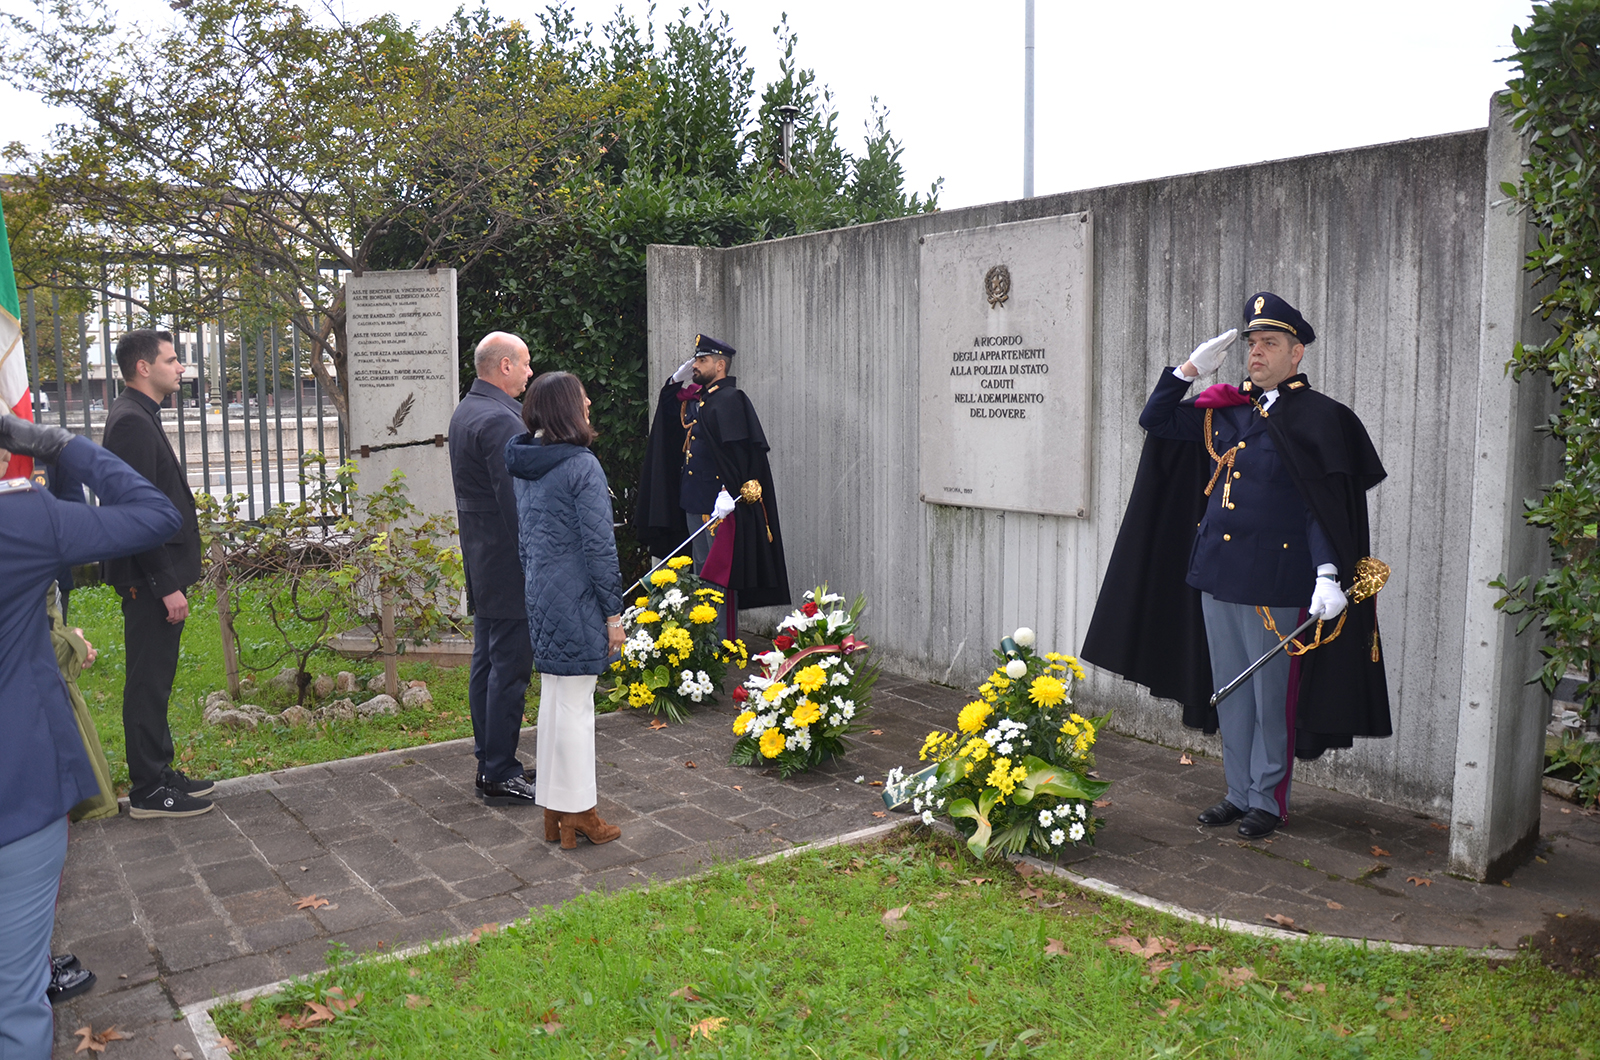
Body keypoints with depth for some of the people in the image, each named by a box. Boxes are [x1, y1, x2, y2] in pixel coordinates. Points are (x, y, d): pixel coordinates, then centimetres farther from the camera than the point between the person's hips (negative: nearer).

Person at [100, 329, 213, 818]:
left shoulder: (139, 416, 15)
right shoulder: (131, 421, -17)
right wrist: (167, 585, -21)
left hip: (156, 577, 10)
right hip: (149, 577, -10)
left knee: (153, 682, 17)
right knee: (148, 683, -2)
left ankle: (159, 773, 27)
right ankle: (148, 792, 8)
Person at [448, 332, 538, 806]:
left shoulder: (464, 412, 13)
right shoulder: (500, 420, -20)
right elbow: (515, 500, -23)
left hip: (481, 561, 11)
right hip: (509, 566, -11)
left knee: (486, 663, 15)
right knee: (509, 669, -3)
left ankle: (489, 761, 25)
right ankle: (500, 776, 5)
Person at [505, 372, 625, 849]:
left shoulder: (525, 466, 9)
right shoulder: (581, 466, -16)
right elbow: (599, 546, -17)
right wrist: (613, 612, -11)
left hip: (541, 600, 8)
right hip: (577, 603, -8)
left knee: (553, 701, 15)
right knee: (575, 705, 1)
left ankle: (555, 813, 25)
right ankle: (578, 814, 12)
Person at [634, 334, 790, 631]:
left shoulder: (730, 400, -13)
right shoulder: (696, 399, 13)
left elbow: (739, 454, -22)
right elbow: (669, 415, 31)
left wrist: (729, 496, -29)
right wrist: (675, 383, 14)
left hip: (720, 504, -9)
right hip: (694, 498, 9)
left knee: (722, 572, -4)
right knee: (702, 570, 16)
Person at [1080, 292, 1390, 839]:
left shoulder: (1315, 418, -6)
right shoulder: (1224, 410, 10)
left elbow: (1324, 506, -11)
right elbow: (1155, 420, 16)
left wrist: (1328, 575, -20)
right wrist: (1190, 368, 5)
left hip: (1274, 581, -6)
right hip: (1216, 573, 6)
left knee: (1270, 694, 5)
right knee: (1229, 690, 14)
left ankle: (1268, 801, 20)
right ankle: (1239, 793, 27)